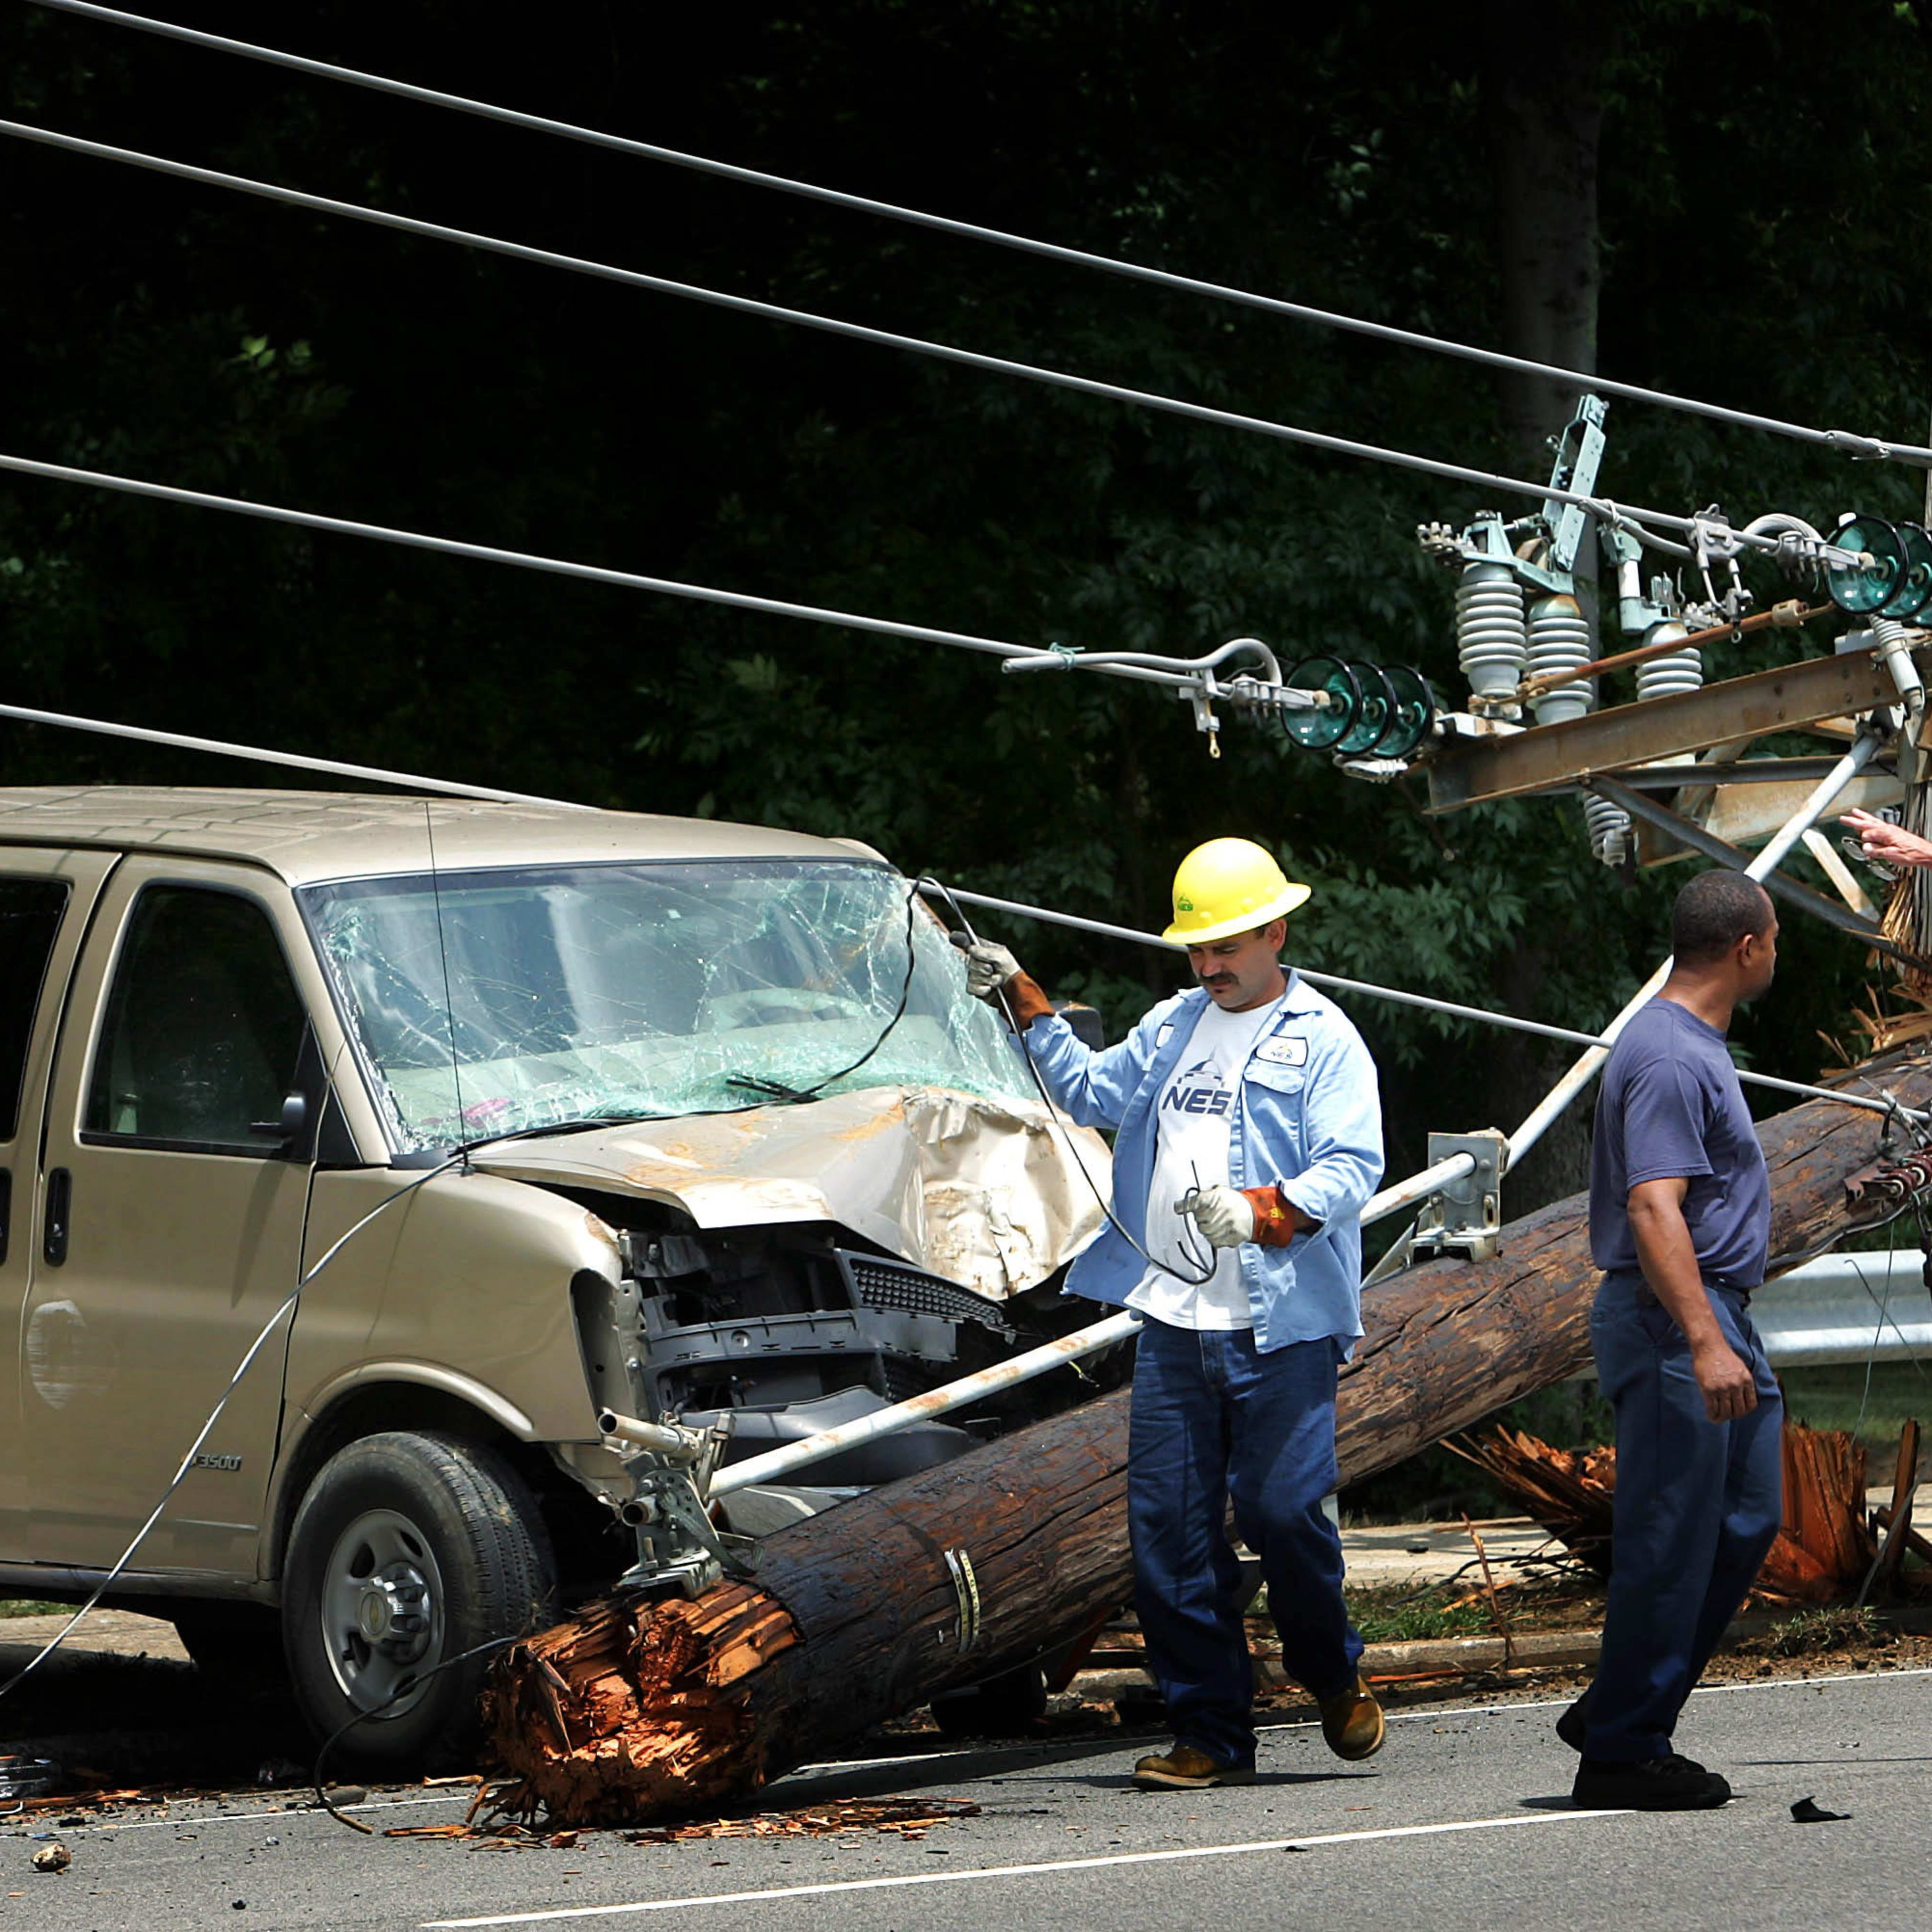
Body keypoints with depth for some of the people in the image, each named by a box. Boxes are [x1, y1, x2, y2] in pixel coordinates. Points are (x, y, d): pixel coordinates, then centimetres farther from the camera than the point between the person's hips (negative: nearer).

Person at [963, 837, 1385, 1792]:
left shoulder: (1323, 1041, -1)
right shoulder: (1173, 1026, 19)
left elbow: (1351, 1169, -11)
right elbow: (1092, 1090, 33)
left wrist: (1262, 1212, -26)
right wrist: (1025, 1006, 23)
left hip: (1279, 1328, -6)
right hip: (1172, 1321, 6)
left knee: (1281, 1508, -8)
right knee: (1168, 1528, 1)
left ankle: (1334, 1678, 20)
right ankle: (1211, 1735, 8)